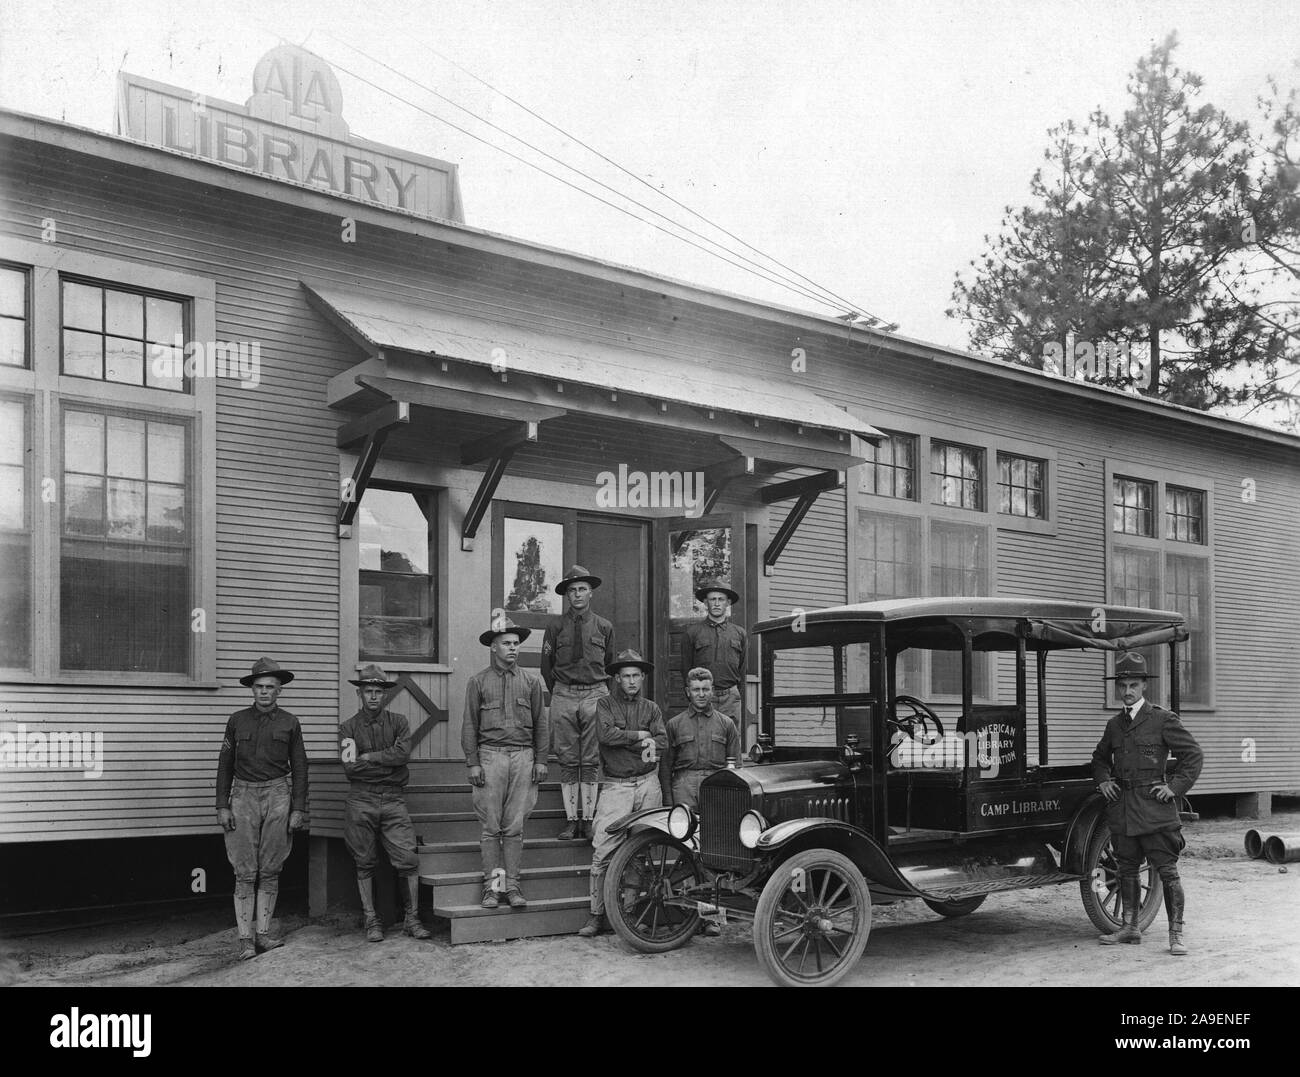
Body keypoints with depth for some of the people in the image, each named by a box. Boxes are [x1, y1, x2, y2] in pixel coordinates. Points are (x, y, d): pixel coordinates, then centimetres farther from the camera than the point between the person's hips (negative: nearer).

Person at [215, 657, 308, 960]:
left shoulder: (289, 723, 6)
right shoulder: (237, 721, 6)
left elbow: (299, 768, 7)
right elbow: (225, 764, 8)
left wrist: (298, 809, 0)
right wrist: (222, 806, 1)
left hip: (277, 796, 0)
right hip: (244, 796, 0)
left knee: (270, 870, 2)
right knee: (245, 872, -3)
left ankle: (263, 934, 9)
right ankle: (245, 939, 0)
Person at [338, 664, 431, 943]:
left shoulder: (398, 722, 9)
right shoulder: (348, 728, 7)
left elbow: (403, 753, -10)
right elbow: (350, 768, -7)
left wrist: (366, 757, -8)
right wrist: (387, 762, -6)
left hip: (393, 800, 0)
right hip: (361, 801, 0)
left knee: (408, 859, -6)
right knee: (365, 864, 5)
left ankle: (412, 918, 3)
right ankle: (371, 920, 14)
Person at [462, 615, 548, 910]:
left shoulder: (531, 681, 11)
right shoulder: (478, 681, 6)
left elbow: (541, 724, 13)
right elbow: (469, 725, 5)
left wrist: (541, 760, 6)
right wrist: (473, 762, -3)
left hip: (523, 756, 1)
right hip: (490, 755, -1)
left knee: (514, 827, 1)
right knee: (491, 827, -1)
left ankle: (512, 885, 6)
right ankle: (492, 886, 5)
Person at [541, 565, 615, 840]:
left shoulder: (604, 627, 8)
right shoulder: (555, 627, 6)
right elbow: (546, 666, 11)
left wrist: (601, 692, 11)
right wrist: (559, 693, 9)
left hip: (595, 696, 0)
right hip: (563, 696, 0)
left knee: (591, 761, -1)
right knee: (568, 761, 0)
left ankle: (588, 820, 2)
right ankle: (571, 820, 3)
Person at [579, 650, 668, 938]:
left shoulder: (651, 709, 15)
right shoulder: (605, 704, 7)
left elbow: (662, 741, 2)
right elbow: (605, 733, -10)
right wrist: (640, 736, -3)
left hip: (648, 784, 2)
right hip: (615, 785, -2)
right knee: (602, 851, -9)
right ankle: (596, 915, -3)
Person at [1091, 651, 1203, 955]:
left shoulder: (1163, 719, -4)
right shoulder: (1114, 725, 13)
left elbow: (1193, 754, -3)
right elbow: (1100, 756, 31)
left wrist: (1175, 787, -9)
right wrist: (1103, 780, 14)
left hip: (1154, 809, -6)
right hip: (1122, 810, 6)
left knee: (1167, 872, -4)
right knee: (1127, 870, 13)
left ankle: (1176, 934, 2)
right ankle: (1130, 928, 24)